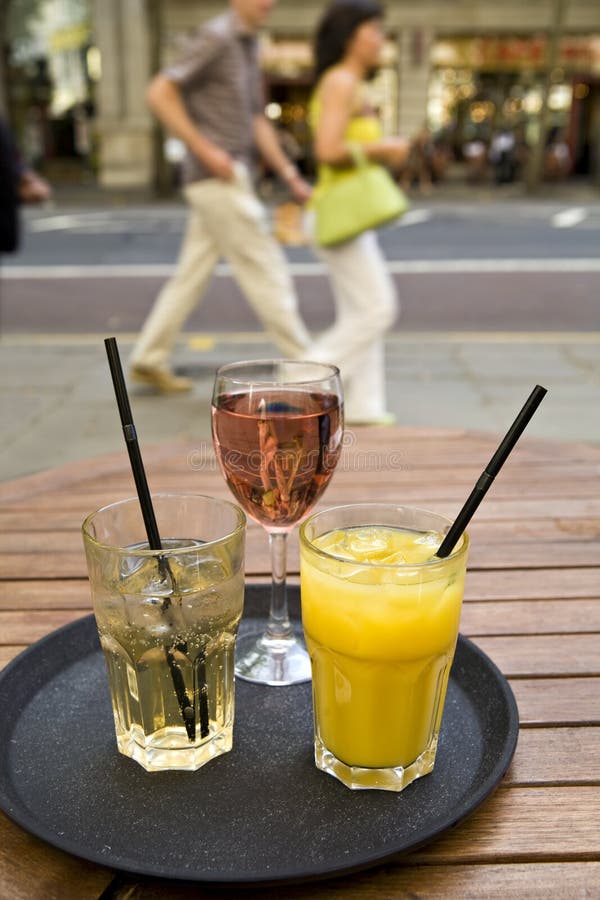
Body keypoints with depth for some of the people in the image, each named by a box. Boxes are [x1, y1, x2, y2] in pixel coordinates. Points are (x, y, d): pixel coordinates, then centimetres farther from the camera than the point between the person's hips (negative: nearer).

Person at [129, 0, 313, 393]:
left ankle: (149, 360, 16)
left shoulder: (248, 45, 19)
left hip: (230, 180, 9)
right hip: (219, 179, -9)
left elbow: (257, 122, 20)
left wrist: (292, 177, 13)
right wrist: (205, 150, -19)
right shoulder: (216, 37, -9)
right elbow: (159, 93, -15)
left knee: (193, 274, 10)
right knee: (264, 268, -6)